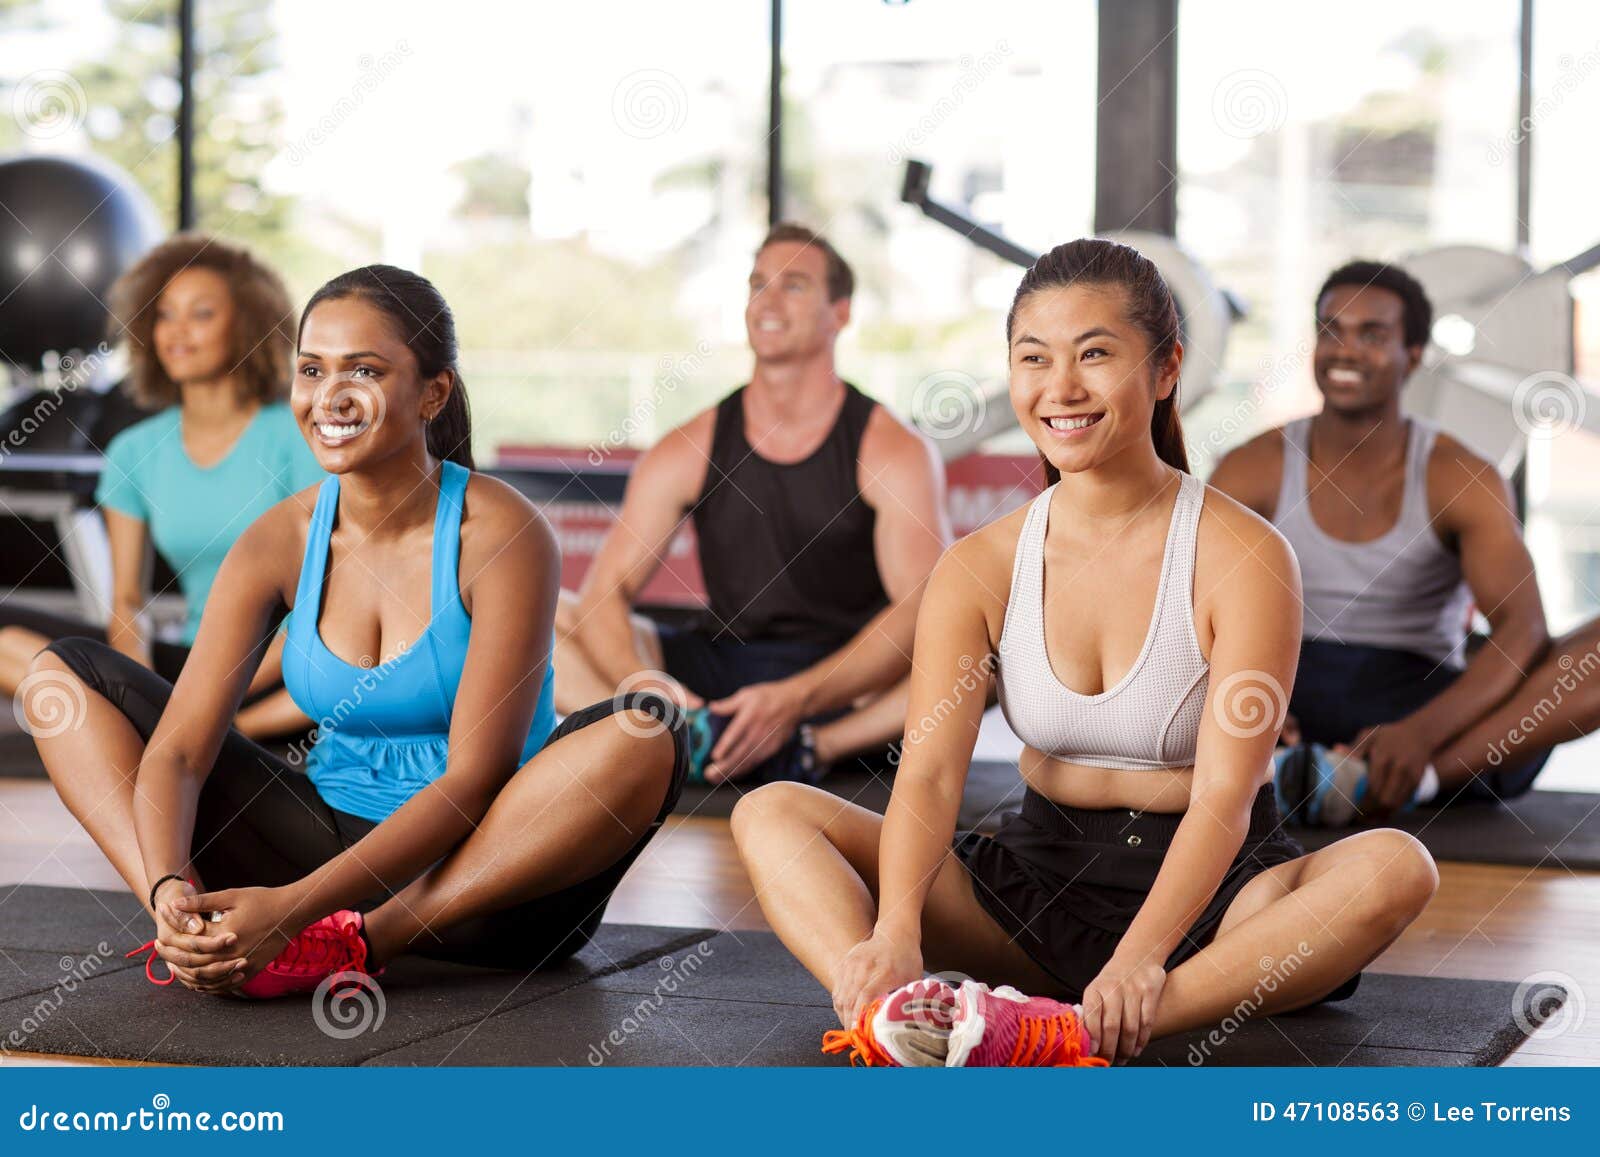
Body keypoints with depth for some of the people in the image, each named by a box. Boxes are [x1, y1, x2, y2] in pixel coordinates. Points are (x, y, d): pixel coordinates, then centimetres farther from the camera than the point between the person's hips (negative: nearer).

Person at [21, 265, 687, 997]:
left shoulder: (500, 536, -15)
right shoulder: (280, 542, -2)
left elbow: (475, 779, -21)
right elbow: (177, 749, -7)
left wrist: (295, 908, -31)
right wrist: (170, 889, -29)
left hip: (477, 875, -4)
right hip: (330, 842, 4)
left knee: (645, 736, -34)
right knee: (63, 675, -1)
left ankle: (354, 944, -29)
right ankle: (207, 938, -24)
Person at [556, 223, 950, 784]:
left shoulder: (895, 452, -4)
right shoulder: (687, 451, 4)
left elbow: (921, 612, -18)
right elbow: (604, 591, -3)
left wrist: (794, 699, -32)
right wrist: (640, 680, -28)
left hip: (846, 685, -3)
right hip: (719, 669, 3)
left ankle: (813, 748, -35)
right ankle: (698, 731, -37)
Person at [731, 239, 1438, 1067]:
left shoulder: (1243, 559, -11)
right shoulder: (979, 569, -1)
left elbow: (1225, 795, -20)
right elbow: (929, 771, -13)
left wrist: (1141, 958, -37)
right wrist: (896, 932, -33)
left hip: (1204, 891, -3)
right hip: (1039, 881, 3)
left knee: (1395, 868, -33)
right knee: (770, 814, -14)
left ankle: (1081, 1037, -48)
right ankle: (894, 1023, -44)